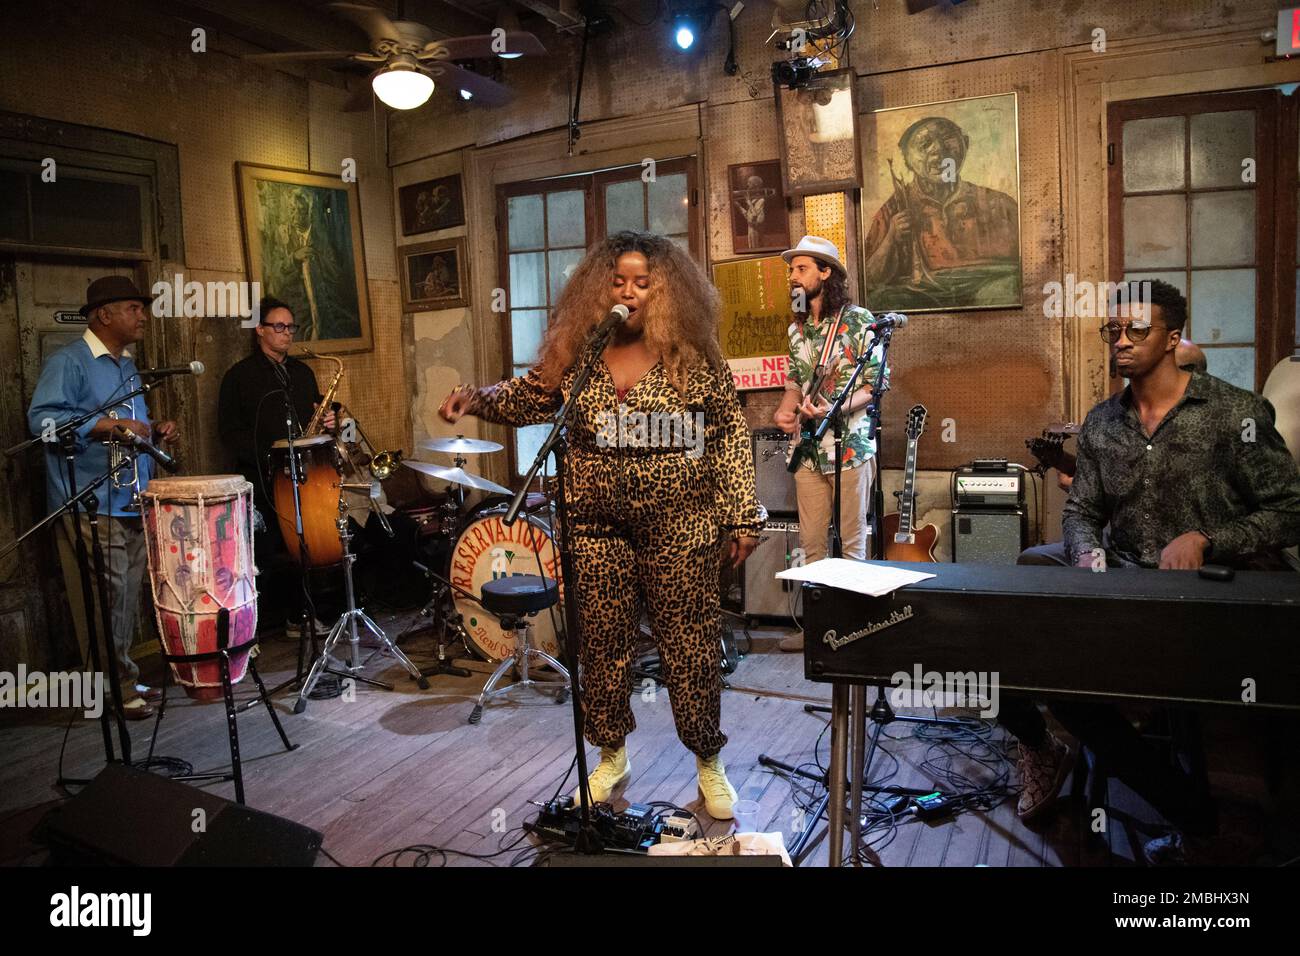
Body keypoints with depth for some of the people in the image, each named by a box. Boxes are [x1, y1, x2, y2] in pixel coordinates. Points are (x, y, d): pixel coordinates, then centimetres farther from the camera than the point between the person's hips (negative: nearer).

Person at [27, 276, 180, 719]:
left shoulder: (127, 366, 19)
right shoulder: (68, 362, -8)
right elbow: (41, 419, -19)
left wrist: (155, 431, 9)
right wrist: (107, 426, -25)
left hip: (132, 501, 8)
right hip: (91, 505, -8)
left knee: (128, 597, 13)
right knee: (106, 600, -6)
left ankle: (125, 681, 24)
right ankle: (114, 691, 4)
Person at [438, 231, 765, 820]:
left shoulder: (695, 356, -4)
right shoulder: (575, 355, 3)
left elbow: (730, 435, -1)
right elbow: (527, 398, 12)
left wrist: (741, 516, -3)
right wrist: (477, 397, -8)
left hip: (680, 527, -2)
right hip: (596, 528, 3)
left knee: (691, 648, 6)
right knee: (602, 644, 13)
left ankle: (709, 761, 28)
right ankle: (611, 756, 35)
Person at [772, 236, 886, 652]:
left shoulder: (859, 321, -6)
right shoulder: (796, 329, 13)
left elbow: (875, 383, -8)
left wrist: (834, 409, -22)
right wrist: (784, 410, 1)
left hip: (849, 445, -6)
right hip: (807, 446, 6)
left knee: (851, 543, 1)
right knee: (811, 543, 9)